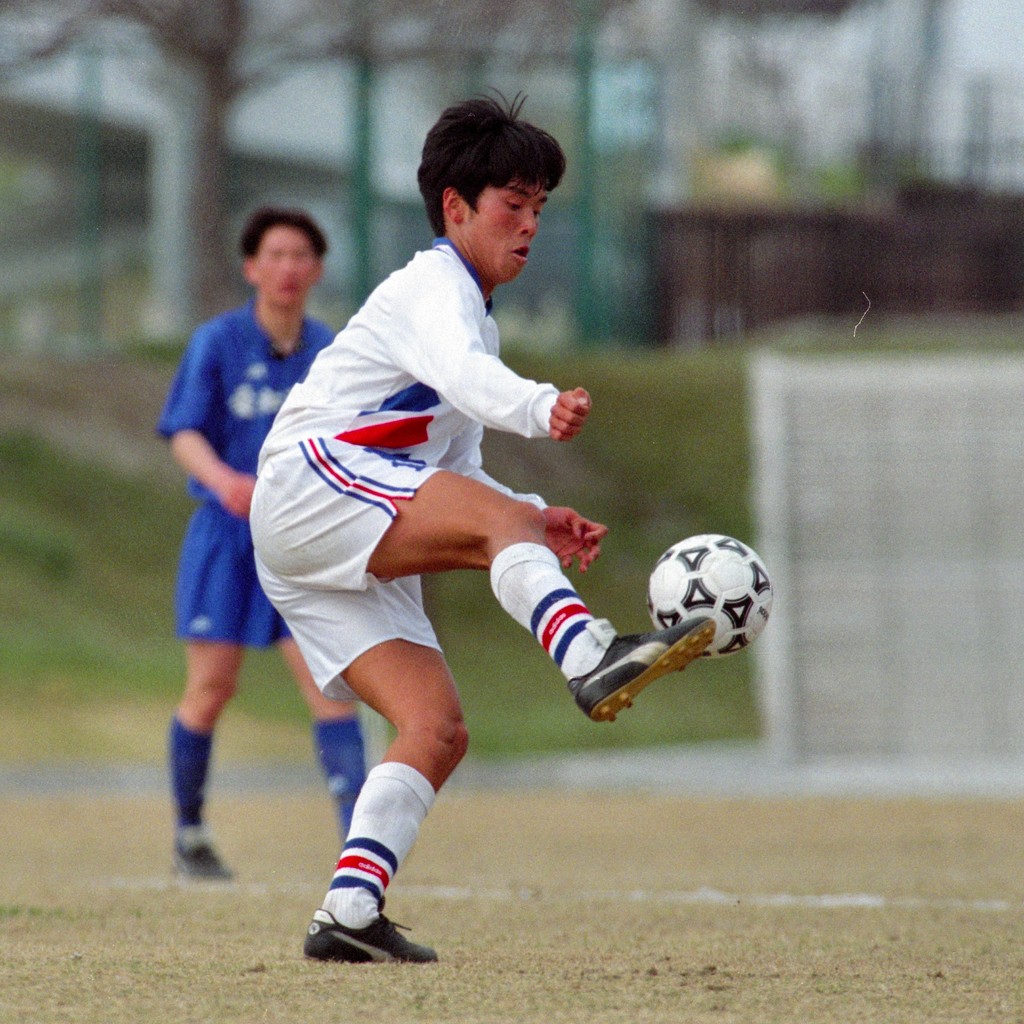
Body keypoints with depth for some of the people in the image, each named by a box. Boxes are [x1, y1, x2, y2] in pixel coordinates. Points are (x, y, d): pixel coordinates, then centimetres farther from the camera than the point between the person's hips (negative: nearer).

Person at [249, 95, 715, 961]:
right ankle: (592, 660, -58)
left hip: (352, 560, 10)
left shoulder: (474, 318, 27)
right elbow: (461, 373, -28)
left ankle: (350, 913, -12)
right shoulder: (435, 287, -3)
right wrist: (543, 408, -49)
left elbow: (453, 479, 27)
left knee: (439, 727, -5)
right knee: (495, 521, -32)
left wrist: (539, 522, 8)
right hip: (310, 481, -10)